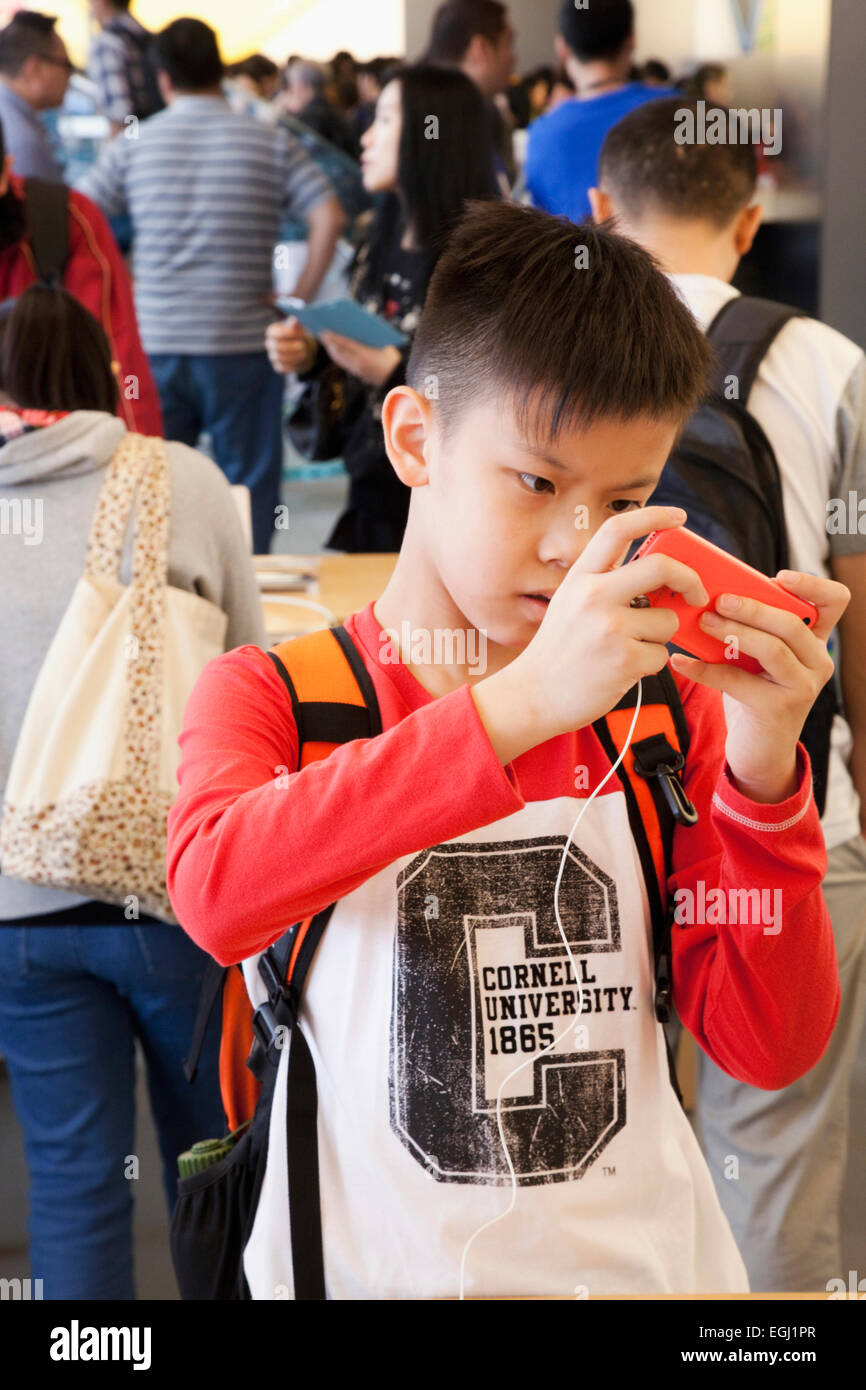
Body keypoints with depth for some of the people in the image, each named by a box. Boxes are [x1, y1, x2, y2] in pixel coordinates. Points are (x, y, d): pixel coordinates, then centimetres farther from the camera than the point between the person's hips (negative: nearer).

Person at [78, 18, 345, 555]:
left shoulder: (133, 145, 4)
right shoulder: (271, 142, -1)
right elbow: (330, 217, -10)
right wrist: (300, 299, -4)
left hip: (154, 344, 2)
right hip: (244, 344, -2)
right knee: (250, 483, 8)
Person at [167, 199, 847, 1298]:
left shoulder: (666, 705, 0)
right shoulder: (268, 696, -6)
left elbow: (774, 1047, -5)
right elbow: (214, 890, -29)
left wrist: (763, 770, -18)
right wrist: (518, 705, -34)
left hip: (646, 1259, 2)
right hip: (377, 1266, -1)